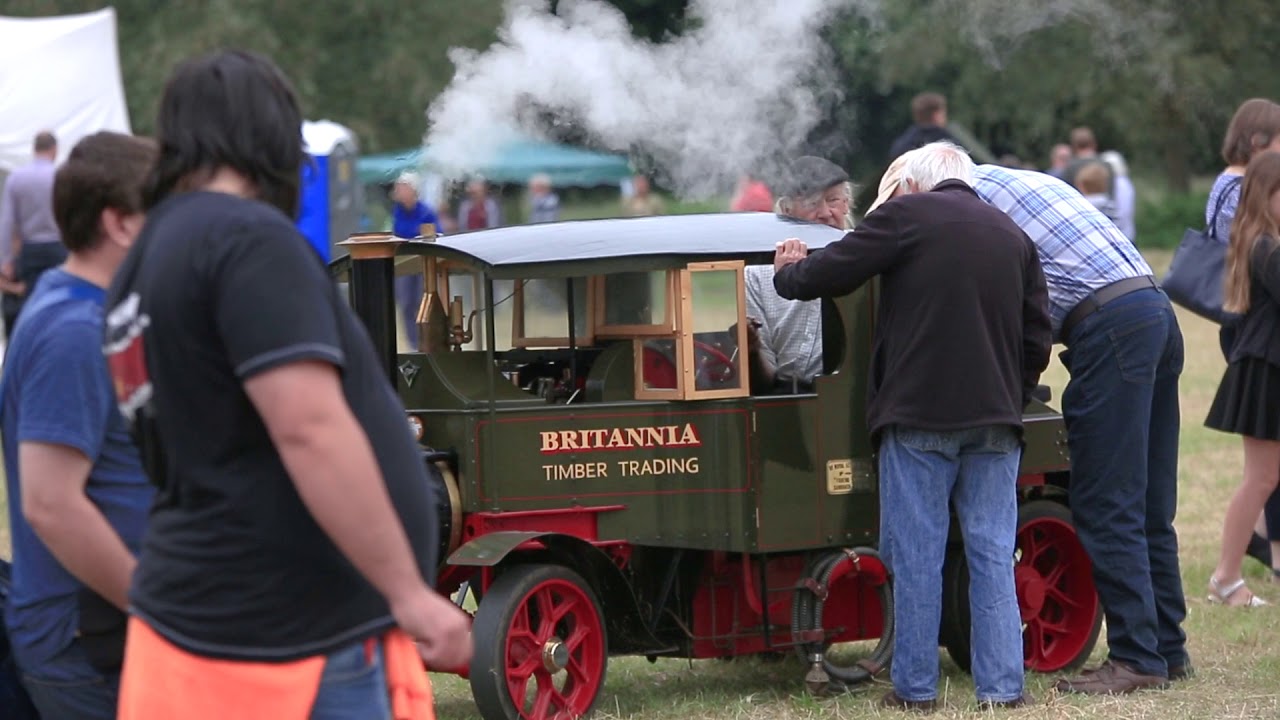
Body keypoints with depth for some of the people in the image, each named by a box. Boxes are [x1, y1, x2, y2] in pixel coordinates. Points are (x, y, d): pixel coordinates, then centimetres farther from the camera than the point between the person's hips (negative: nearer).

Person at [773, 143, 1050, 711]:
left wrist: (788, 273, 17)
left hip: (918, 416, -5)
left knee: (916, 555, 2)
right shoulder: (1013, 236, 15)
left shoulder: (907, 215, -3)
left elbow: (829, 273, -4)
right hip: (996, 419, 5)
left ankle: (915, 686, 5)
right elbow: (1037, 336, 16)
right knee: (993, 554, 6)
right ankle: (1002, 686, 3)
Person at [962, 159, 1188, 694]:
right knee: (1149, 507, 12)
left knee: (1106, 508, -6)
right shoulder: (1026, 183, 28)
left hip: (1109, 325, -9)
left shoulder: (972, 190, 1)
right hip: (1156, 311, 9)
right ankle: (1167, 649, 16)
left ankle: (1137, 658, -6)